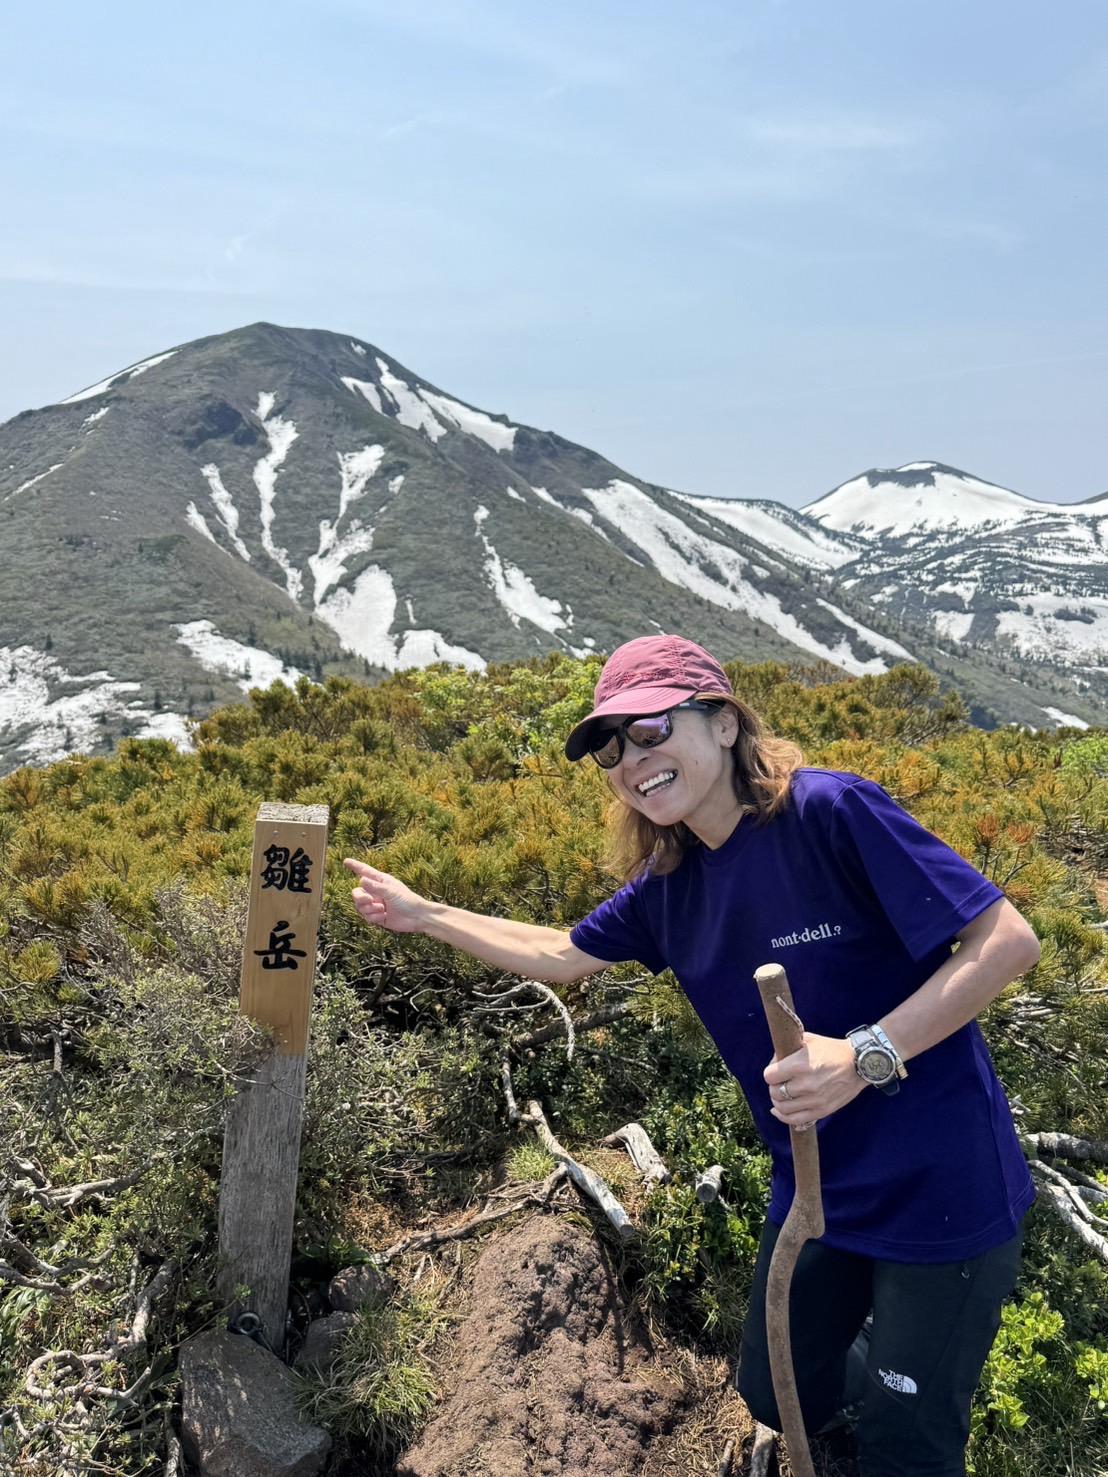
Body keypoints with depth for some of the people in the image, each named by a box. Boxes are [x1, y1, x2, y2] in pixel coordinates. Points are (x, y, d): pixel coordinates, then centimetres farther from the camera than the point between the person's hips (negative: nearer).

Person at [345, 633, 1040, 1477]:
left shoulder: (830, 812, -23)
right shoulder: (669, 885, -2)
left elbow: (1009, 940, -23)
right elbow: (562, 956, 13)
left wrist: (865, 1056, -31)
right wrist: (423, 916, 12)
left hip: (941, 1192, -6)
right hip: (817, 1190, 7)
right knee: (778, 1400, 23)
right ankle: (878, 1333, 49)